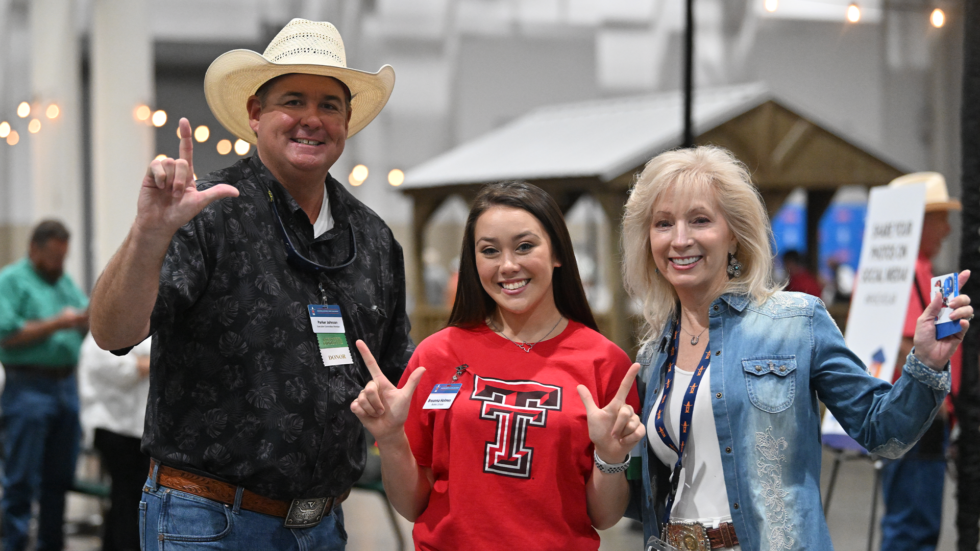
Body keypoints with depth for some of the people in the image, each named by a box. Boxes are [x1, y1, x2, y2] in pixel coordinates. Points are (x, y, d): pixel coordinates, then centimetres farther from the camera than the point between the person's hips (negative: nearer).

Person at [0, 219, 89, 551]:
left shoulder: (65, 281, 17)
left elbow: (85, 327, 18)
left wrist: (90, 318, -5)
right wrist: (56, 324, -16)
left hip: (66, 384, 7)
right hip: (29, 385, -7)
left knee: (59, 479, 11)